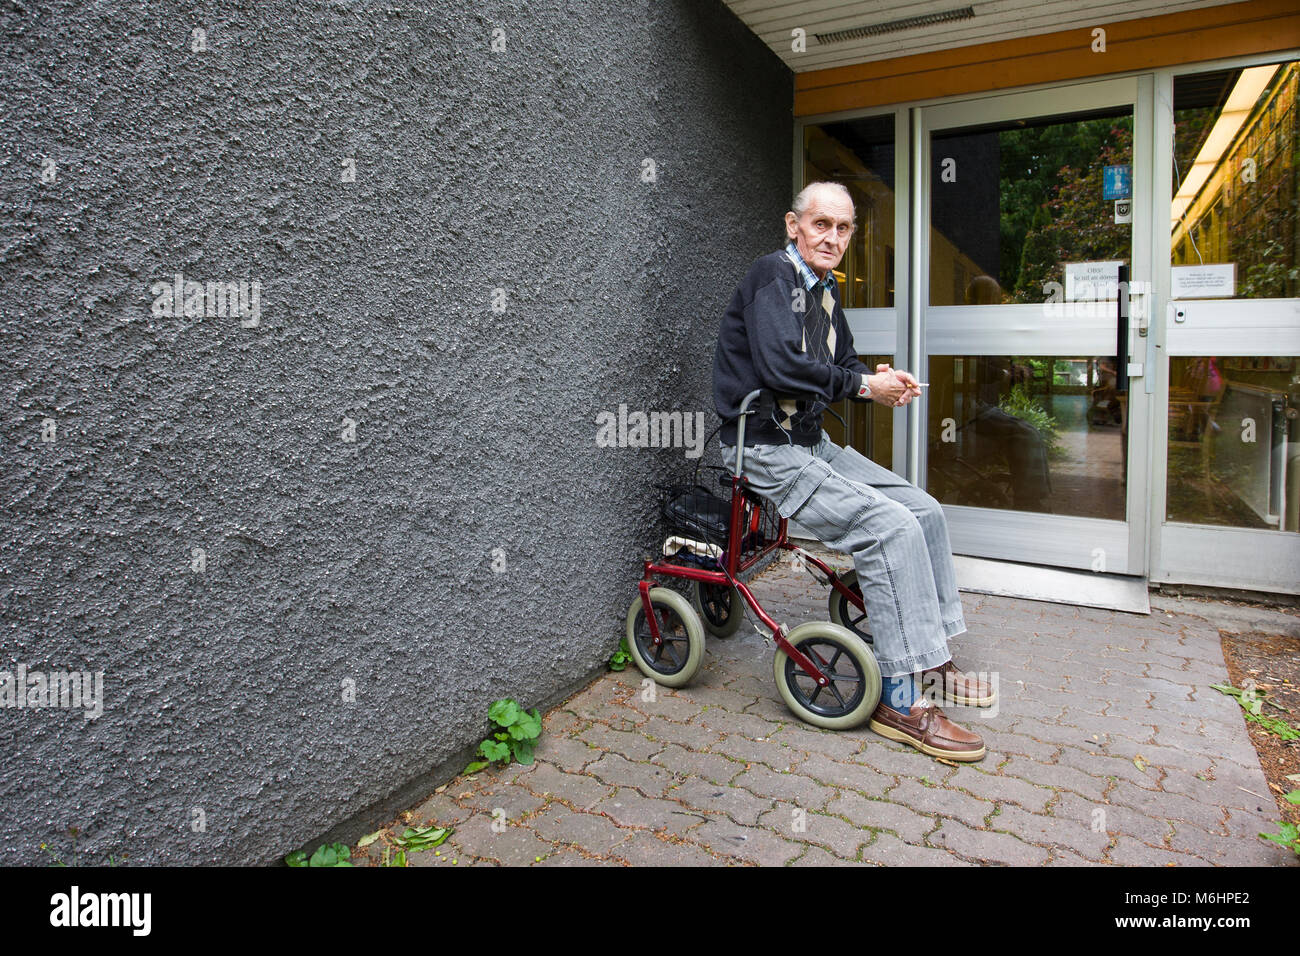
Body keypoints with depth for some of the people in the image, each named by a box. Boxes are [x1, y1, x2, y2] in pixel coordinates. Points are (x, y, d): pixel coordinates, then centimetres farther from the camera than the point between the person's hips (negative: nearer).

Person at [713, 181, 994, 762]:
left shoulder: (825, 289, 16)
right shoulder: (773, 275, -12)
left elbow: (843, 364, 22)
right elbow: (781, 367, -26)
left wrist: (882, 379, -1)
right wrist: (863, 386, -14)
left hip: (812, 444, 10)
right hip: (767, 451, -9)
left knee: (924, 510, 4)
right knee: (890, 529, -21)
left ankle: (931, 664, 16)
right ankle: (900, 702, -12)